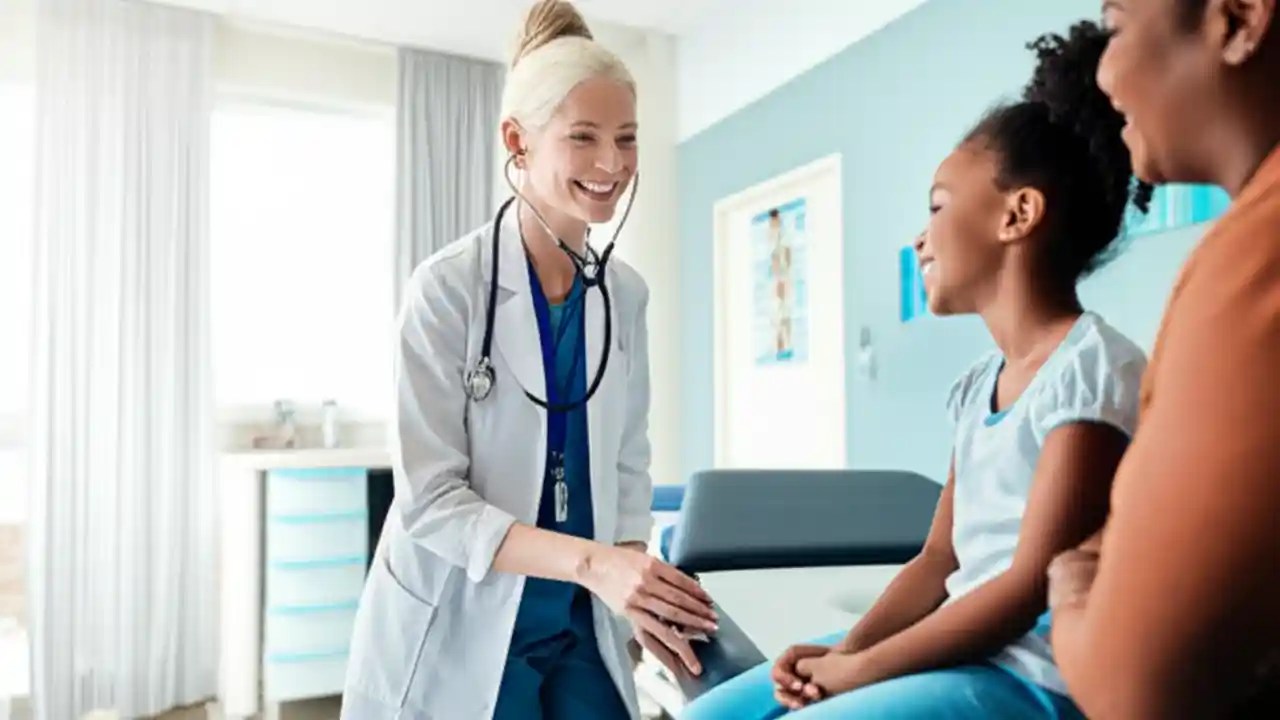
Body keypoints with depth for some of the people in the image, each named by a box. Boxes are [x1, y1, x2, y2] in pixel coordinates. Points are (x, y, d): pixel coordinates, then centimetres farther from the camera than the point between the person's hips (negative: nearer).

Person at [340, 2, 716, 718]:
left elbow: (628, 461, 6)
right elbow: (429, 499, -18)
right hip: (456, 633, -4)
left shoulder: (626, 294, -1)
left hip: (580, 627, 4)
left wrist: (633, 583, -9)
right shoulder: (448, 288, -16)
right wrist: (591, 560, -28)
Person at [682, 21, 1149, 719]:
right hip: (954, 649, 8)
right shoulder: (976, 385, 10)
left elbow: (1033, 587, -19)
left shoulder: (1093, 369, -14)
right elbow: (939, 560, 9)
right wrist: (844, 649, -6)